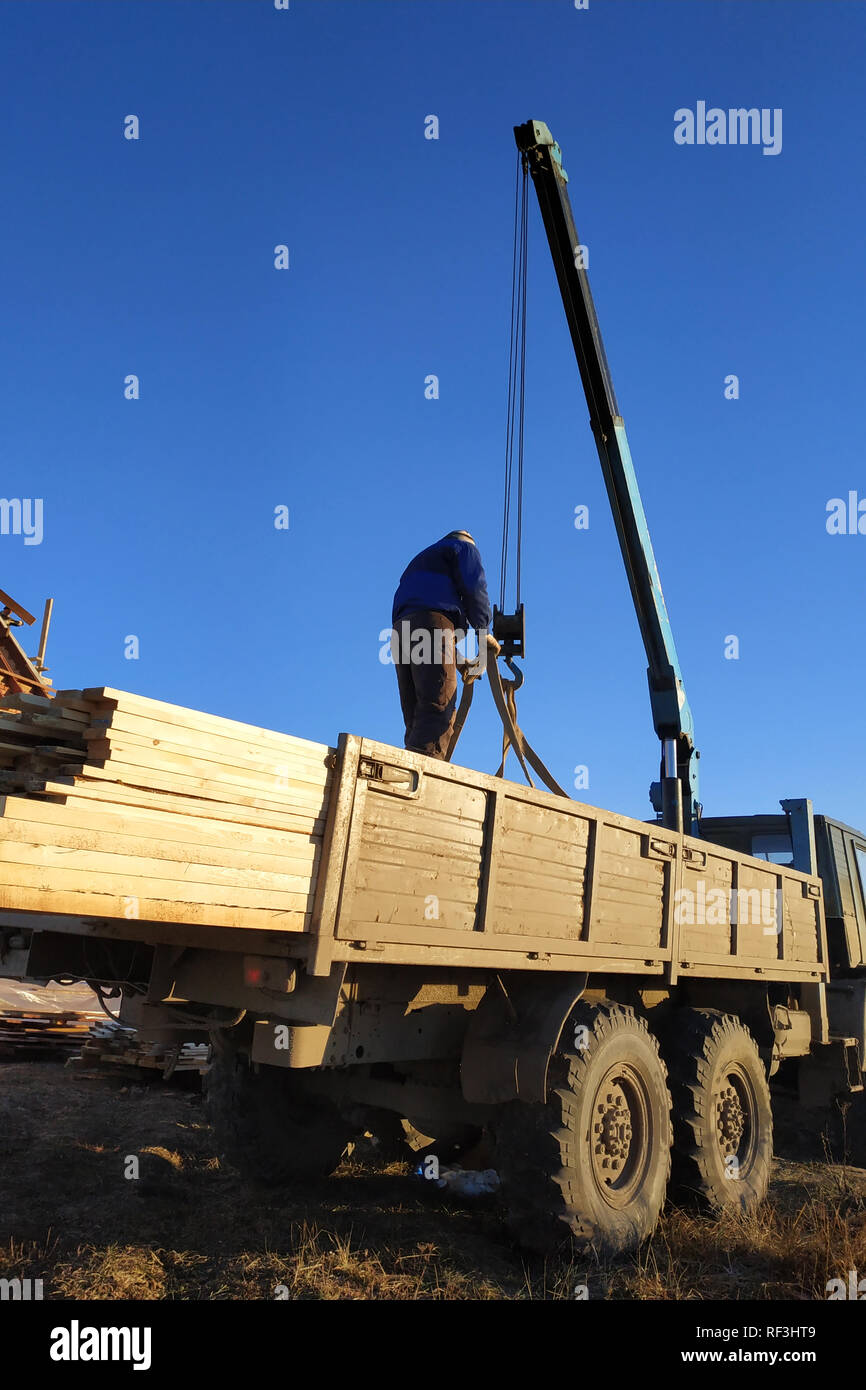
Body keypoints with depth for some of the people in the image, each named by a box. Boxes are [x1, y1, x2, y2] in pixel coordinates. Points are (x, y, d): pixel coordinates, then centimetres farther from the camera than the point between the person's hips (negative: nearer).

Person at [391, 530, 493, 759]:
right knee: (439, 708, -21)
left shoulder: (419, 561, 41)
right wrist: (482, 630, 14)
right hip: (433, 623, -7)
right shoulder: (464, 547, 21)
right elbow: (474, 588, 2)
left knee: (417, 719, -1)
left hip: (401, 628, 8)